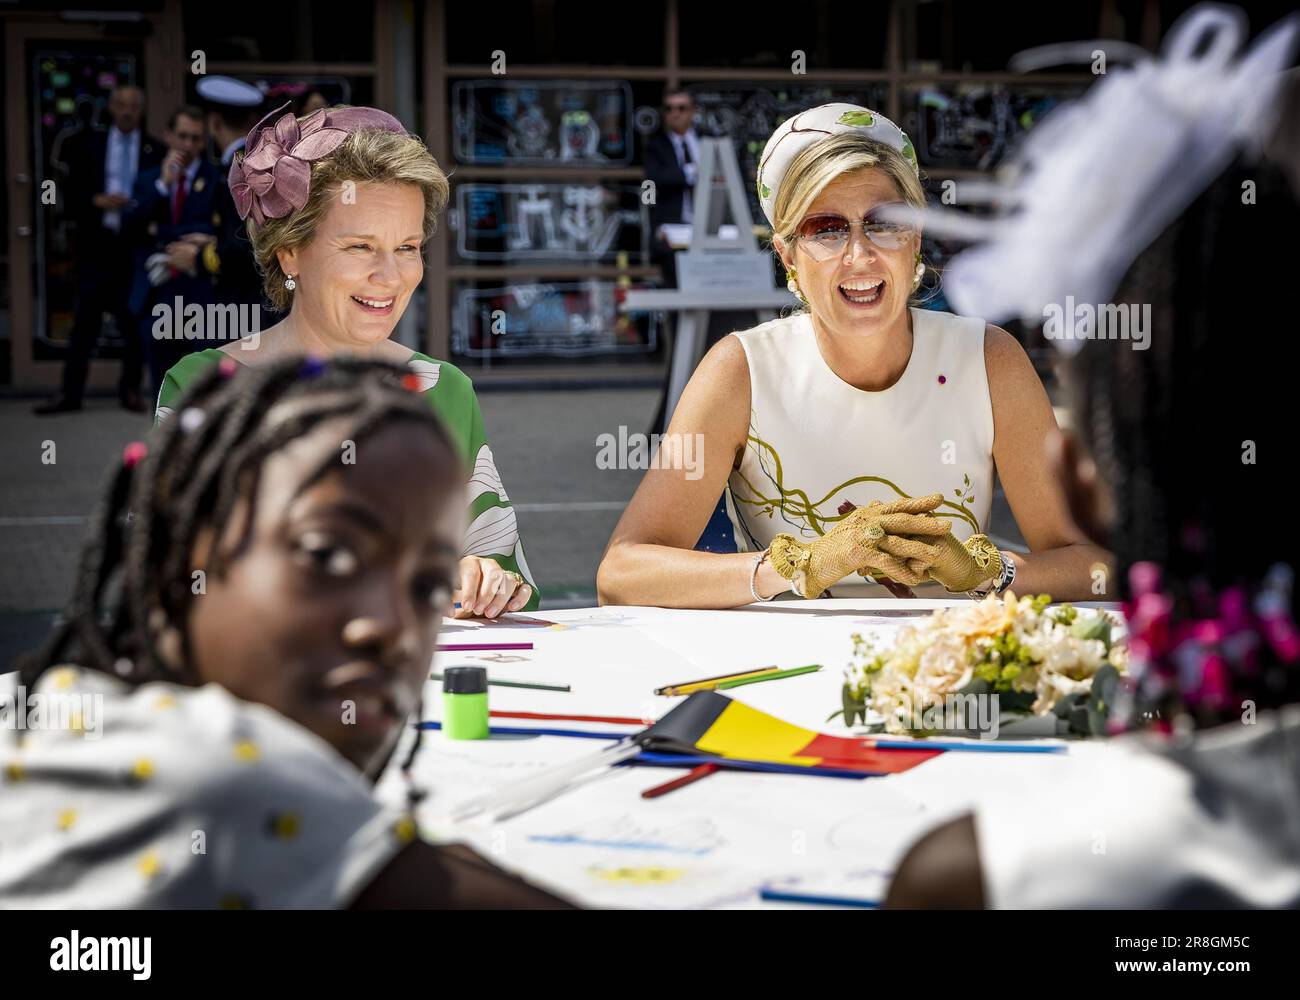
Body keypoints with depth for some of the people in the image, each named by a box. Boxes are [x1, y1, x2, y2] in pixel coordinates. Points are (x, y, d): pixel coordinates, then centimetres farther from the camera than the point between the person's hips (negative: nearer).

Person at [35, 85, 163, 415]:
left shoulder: (155, 150, 3)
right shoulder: (89, 143, 7)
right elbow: (73, 192, 4)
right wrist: (97, 201, -13)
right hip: (97, 243, 0)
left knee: (134, 321, 7)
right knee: (85, 320, 1)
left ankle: (130, 389, 17)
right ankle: (70, 392, 3)